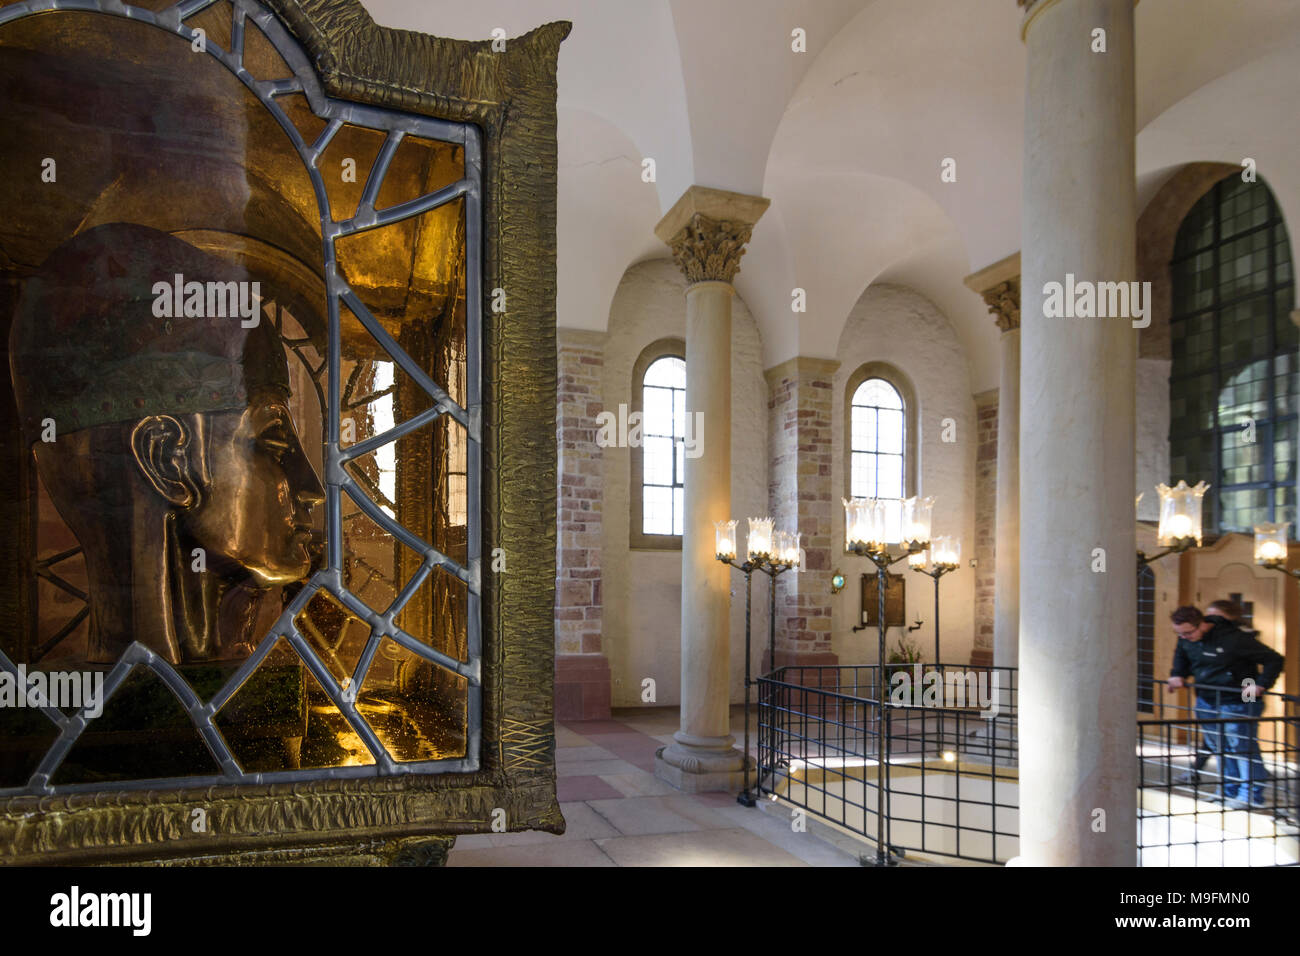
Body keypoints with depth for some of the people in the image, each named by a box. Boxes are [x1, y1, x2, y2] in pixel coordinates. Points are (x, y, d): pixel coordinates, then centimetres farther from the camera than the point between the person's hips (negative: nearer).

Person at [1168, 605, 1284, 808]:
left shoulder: (1232, 638, -24)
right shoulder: (1186, 639, -3)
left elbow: (1273, 660, -19)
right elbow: (1181, 656, 23)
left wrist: (1260, 685, -27)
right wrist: (1178, 675, 8)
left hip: (1237, 703, -7)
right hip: (1206, 702, 7)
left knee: (1241, 746, -3)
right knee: (1219, 747, 13)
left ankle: (1252, 794, 9)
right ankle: (1230, 790, 24)